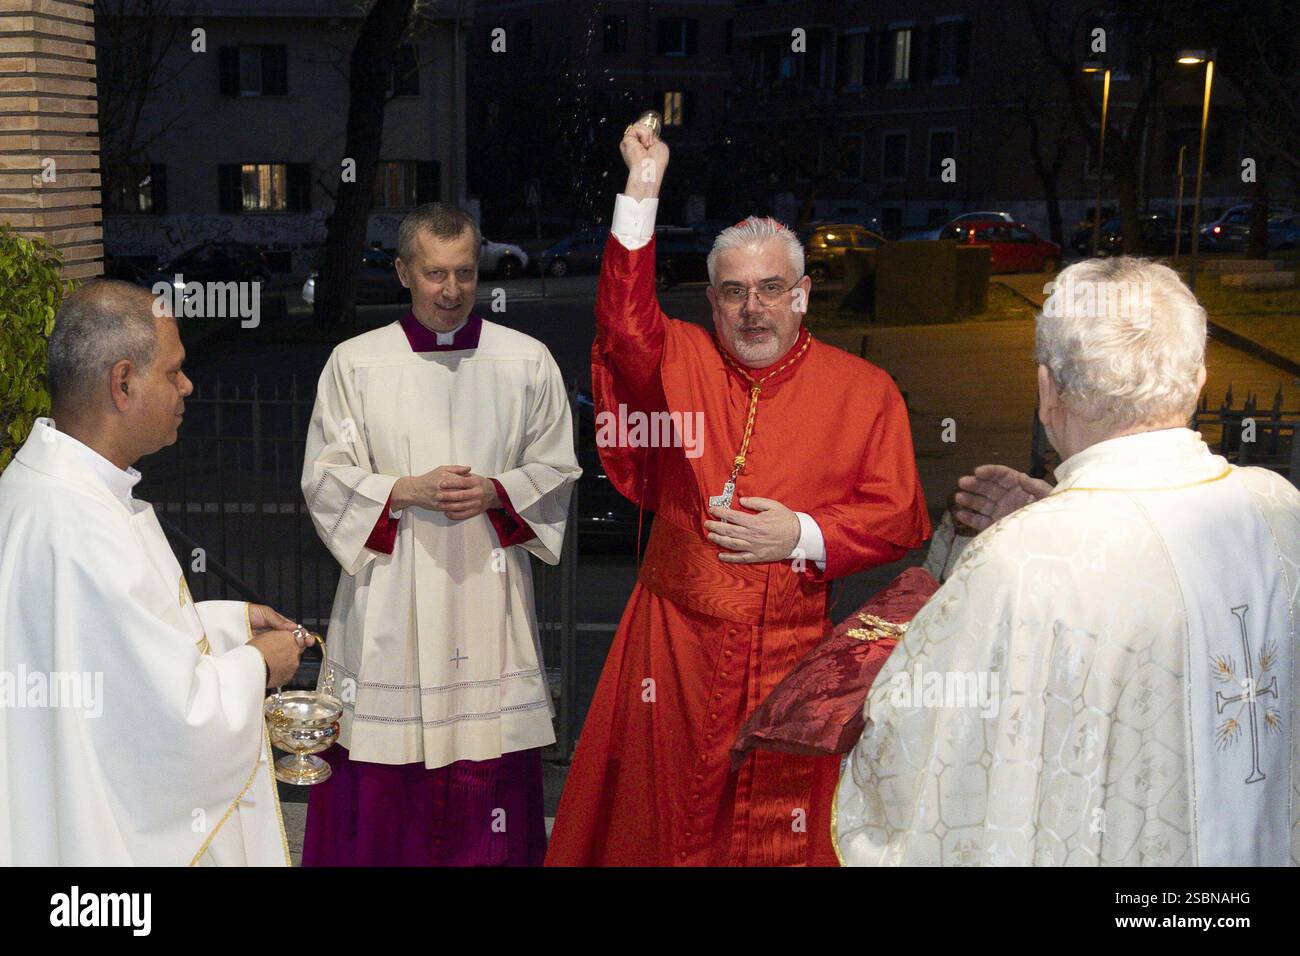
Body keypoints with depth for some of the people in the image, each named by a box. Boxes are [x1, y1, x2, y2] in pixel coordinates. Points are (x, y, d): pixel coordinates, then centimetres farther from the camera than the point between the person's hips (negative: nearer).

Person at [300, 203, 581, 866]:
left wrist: (494, 492, -11)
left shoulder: (528, 362, 5)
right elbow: (323, 476, 2)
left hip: (490, 585, 1)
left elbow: (557, 470, 8)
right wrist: (408, 491, -13)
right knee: (382, 788, 1)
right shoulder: (355, 363, 3)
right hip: (390, 594, 0)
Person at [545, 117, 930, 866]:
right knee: (662, 819, 9)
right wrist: (643, 188, -17)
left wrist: (804, 536, -13)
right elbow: (625, 321, -15)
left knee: (784, 830, 7)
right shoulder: (680, 360, 5)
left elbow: (902, 517, 0)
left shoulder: (865, 391, 1)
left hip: (796, 656, 0)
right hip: (677, 648, 1)